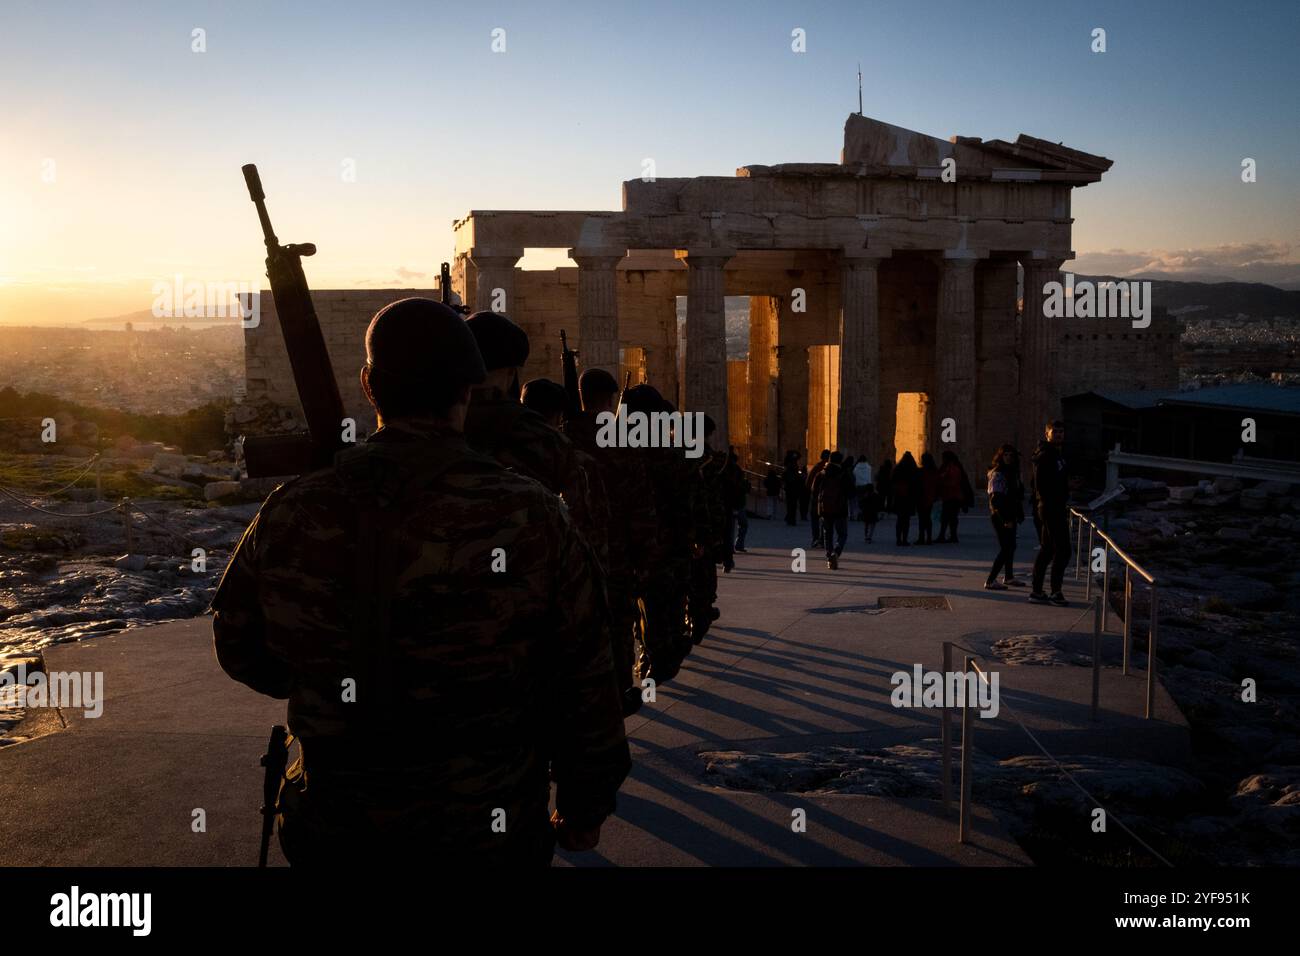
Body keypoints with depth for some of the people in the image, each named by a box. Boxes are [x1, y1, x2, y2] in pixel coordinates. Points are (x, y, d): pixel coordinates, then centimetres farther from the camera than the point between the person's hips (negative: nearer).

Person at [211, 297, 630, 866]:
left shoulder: (289, 515, -12)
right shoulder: (531, 520, -19)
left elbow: (239, 650, 4)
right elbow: (585, 686, -12)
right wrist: (586, 807, 4)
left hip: (335, 834, 2)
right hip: (492, 837, -1)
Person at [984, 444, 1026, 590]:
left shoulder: (1012, 473, 13)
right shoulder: (997, 474, -14)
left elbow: (1018, 495, 18)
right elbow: (995, 499, -20)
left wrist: (1019, 514, 11)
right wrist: (1005, 519, -21)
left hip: (1010, 516, 9)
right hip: (1000, 517, -9)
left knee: (1011, 546, 16)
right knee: (1006, 548, -10)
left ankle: (1008, 577, 29)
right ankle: (990, 580, -8)